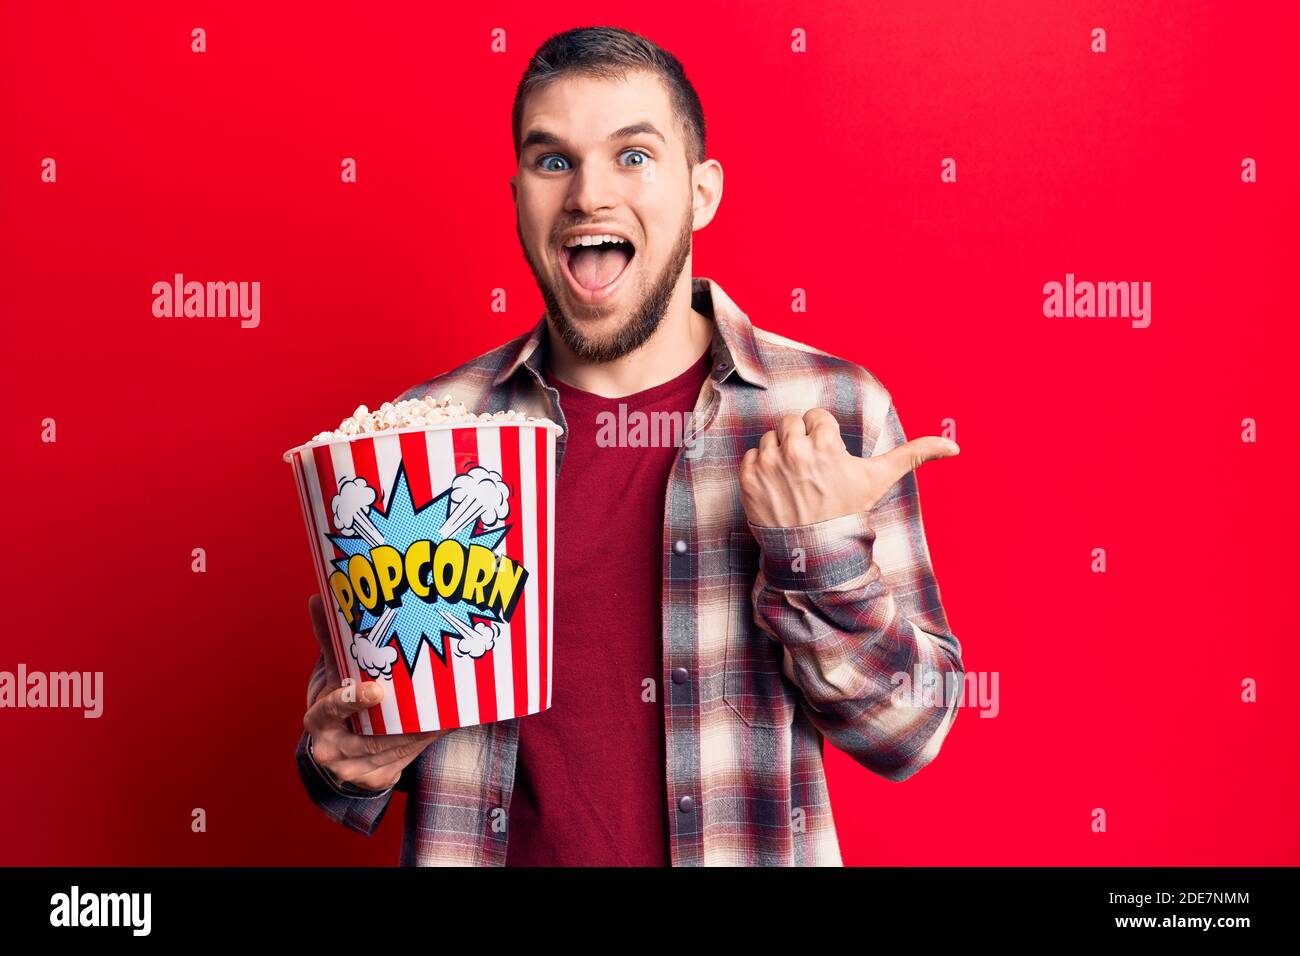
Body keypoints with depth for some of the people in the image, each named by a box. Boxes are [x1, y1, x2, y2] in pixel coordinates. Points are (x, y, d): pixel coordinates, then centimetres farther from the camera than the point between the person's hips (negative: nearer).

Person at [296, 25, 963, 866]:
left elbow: (909, 732, -8)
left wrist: (822, 556, -23)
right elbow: (352, 682, 4)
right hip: (498, 849, 1)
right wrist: (343, 763, -16)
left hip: (752, 846, 0)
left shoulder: (830, 413, -12)